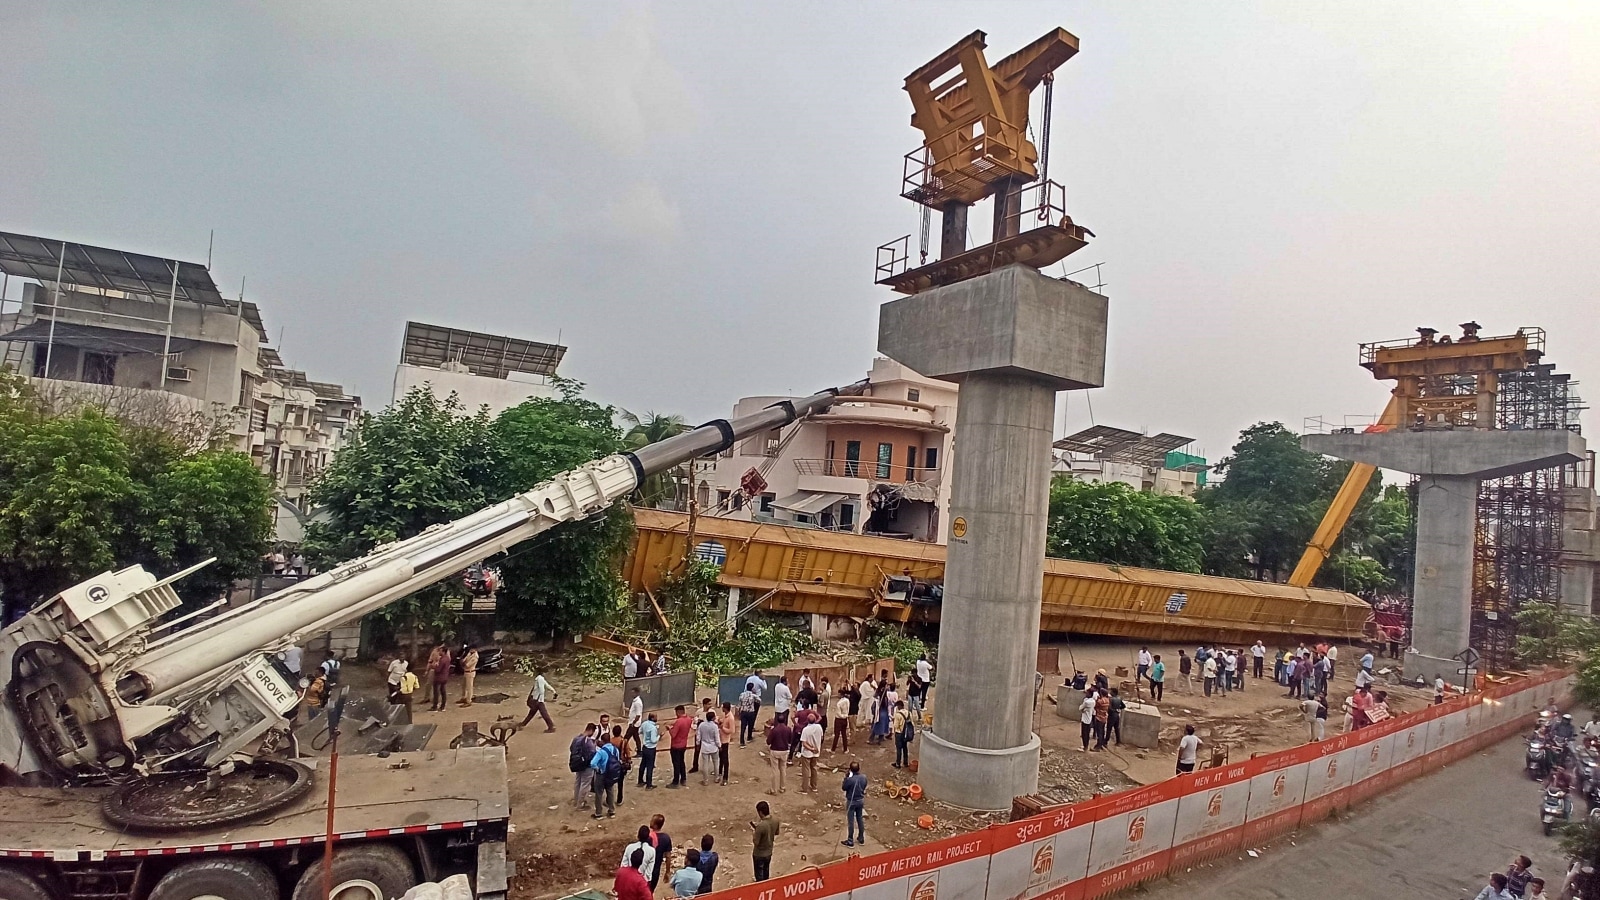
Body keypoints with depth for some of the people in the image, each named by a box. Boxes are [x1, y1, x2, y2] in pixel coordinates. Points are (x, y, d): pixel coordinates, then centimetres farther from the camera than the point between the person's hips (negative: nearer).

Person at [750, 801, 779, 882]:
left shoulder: (761, 826, -35)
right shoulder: (775, 821, -13)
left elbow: (755, 842, -27)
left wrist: (754, 831, -10)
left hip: (759, 854, -6)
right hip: (769, 852, 6)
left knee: (759, 876, 16)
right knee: (766, 874, 28)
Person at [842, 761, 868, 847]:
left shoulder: (850, 779, -28)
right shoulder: (864, 777, -11)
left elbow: (844, 788, -11)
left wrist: (846, 778, -6)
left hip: (851, 802, -5)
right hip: (861, 800, 5)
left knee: (851, 821, 5)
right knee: (860, 819, 19)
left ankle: (850, 841, 13)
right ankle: (861, 838, 30)